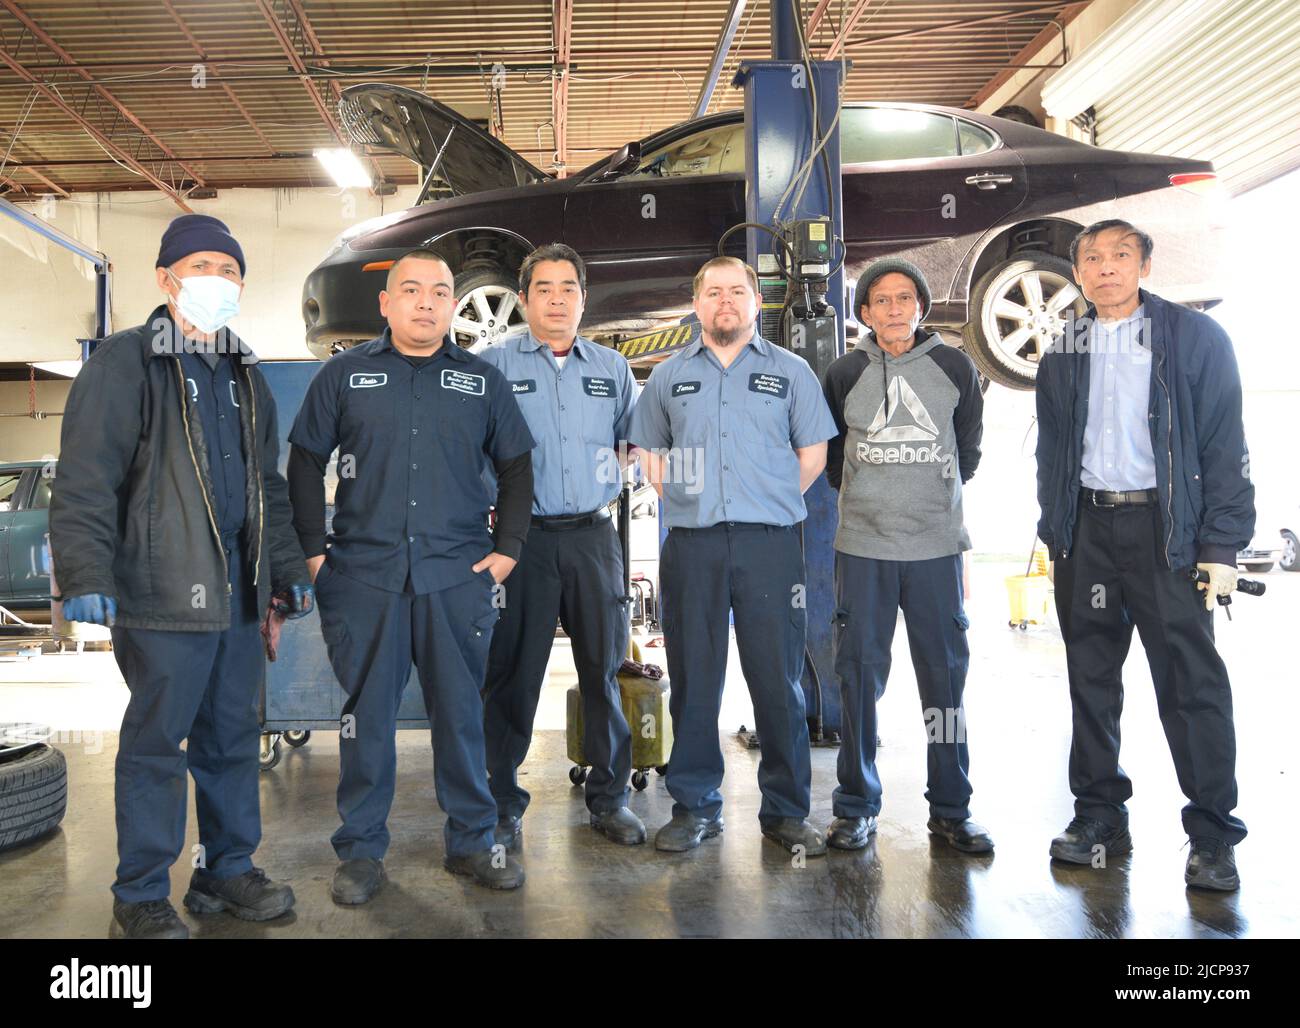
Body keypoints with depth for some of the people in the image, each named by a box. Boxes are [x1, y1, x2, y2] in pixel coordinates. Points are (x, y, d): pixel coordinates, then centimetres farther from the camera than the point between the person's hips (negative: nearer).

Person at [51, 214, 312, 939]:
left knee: (234, 737, 13)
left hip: (239, 595, 7)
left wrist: (288, 570, 18)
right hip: (162, 595, -6)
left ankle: (228, 869, 28)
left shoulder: (246, 376, 18)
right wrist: (87, 575, -19)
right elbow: (86, 482, -10)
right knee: (156, 743, 2)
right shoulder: (126, 363, -3)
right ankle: (141, 899, 17)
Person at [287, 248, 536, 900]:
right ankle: (360, 848, 20)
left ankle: (471, 840, 21)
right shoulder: (344, 375, 8)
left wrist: (507, 549, 5)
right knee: (367, 712, 6)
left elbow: (516, 466, 14)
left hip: (459, 578, 1)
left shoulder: (483, 381, 10)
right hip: (362, 577, 0)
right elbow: (305, 462, 9)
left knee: (461, 711, 7)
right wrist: (313, 550, 1)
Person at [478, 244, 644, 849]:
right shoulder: (493, 365, 3)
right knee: (512, 673, 2)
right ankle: (503, 804, 16)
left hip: (593, 536, 3)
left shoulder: (613, 368, 12)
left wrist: (610, 491, 6)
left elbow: (634, 440, 21)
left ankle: (609, 796, 21)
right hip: (522, 538, -2)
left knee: (603, 668, 7)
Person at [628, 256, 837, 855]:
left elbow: (812, 451, 9)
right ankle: (695, 807, 18)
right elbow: (648, 451, 20)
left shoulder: (790, 371, 9)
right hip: (691, 543, 2)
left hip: (769, 542, -1)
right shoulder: (668, 376, 14)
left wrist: (770, 504, 1)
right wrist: (682, 500, 7)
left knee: (778, 680, 2)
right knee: (692, 678, 6)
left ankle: (785, 810, 14)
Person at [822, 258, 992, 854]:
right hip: (861, 547, 0)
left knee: (945, 674, 4)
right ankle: (857, 807, 15)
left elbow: (969, 447, 17)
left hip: (937, 546, 0)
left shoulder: (954, 368, 5)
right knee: (859, 673, 3)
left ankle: (951, 809, 17)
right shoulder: (845, 374, 5)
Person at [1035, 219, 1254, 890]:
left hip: (1165, 528, -4)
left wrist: (1221, 546, -9)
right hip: (1086, 528, 4)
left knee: (1191, 683, -3)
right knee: (1091, 678, 8)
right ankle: (1100, 816, 20)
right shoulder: (1064, 354, 12)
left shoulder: (1195, 338, 1)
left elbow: (1224, 447, -2)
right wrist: (1054, 530, 8)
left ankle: (1212, 836, 9)